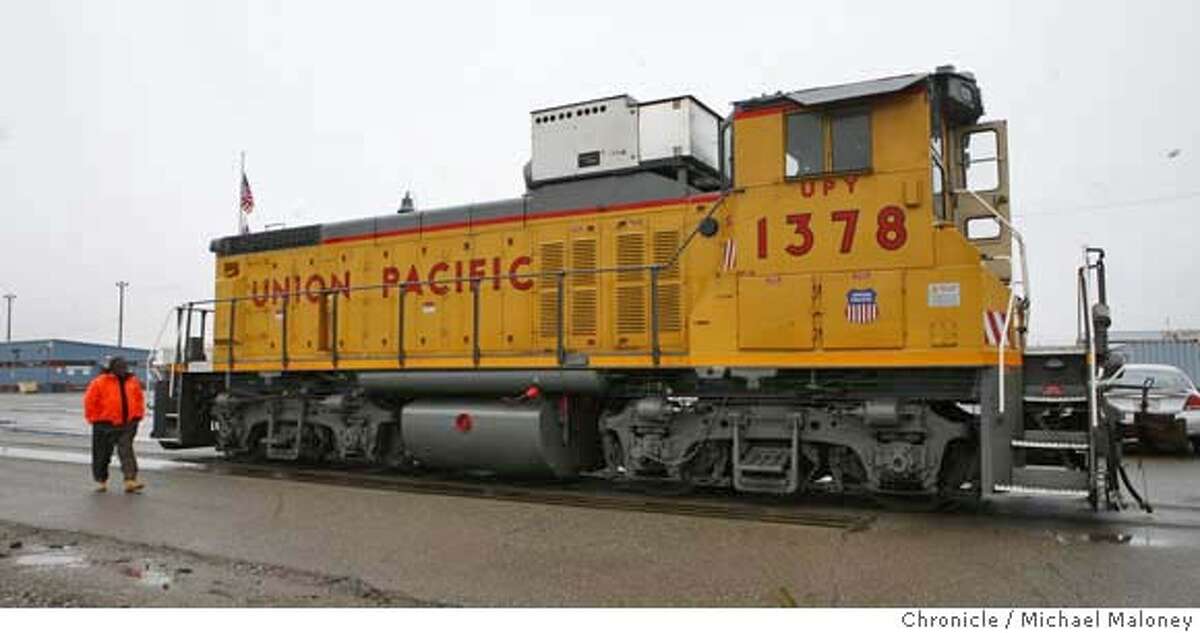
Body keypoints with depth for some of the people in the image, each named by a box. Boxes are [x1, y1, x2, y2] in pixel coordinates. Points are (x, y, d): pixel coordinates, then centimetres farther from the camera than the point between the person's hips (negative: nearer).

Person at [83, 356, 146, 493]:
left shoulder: (133, 382, 7)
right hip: (106, 425, -2)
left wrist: (137, 415, 11)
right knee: (103, 454, 9)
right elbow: (89, 401, -5)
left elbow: (139, 398, 18)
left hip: (127, 425, 2)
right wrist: (95, 419, -6)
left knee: (126, 451, -7)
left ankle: (130, 481, -13)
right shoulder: (100, 382, -7)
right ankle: (101, 481, 27)